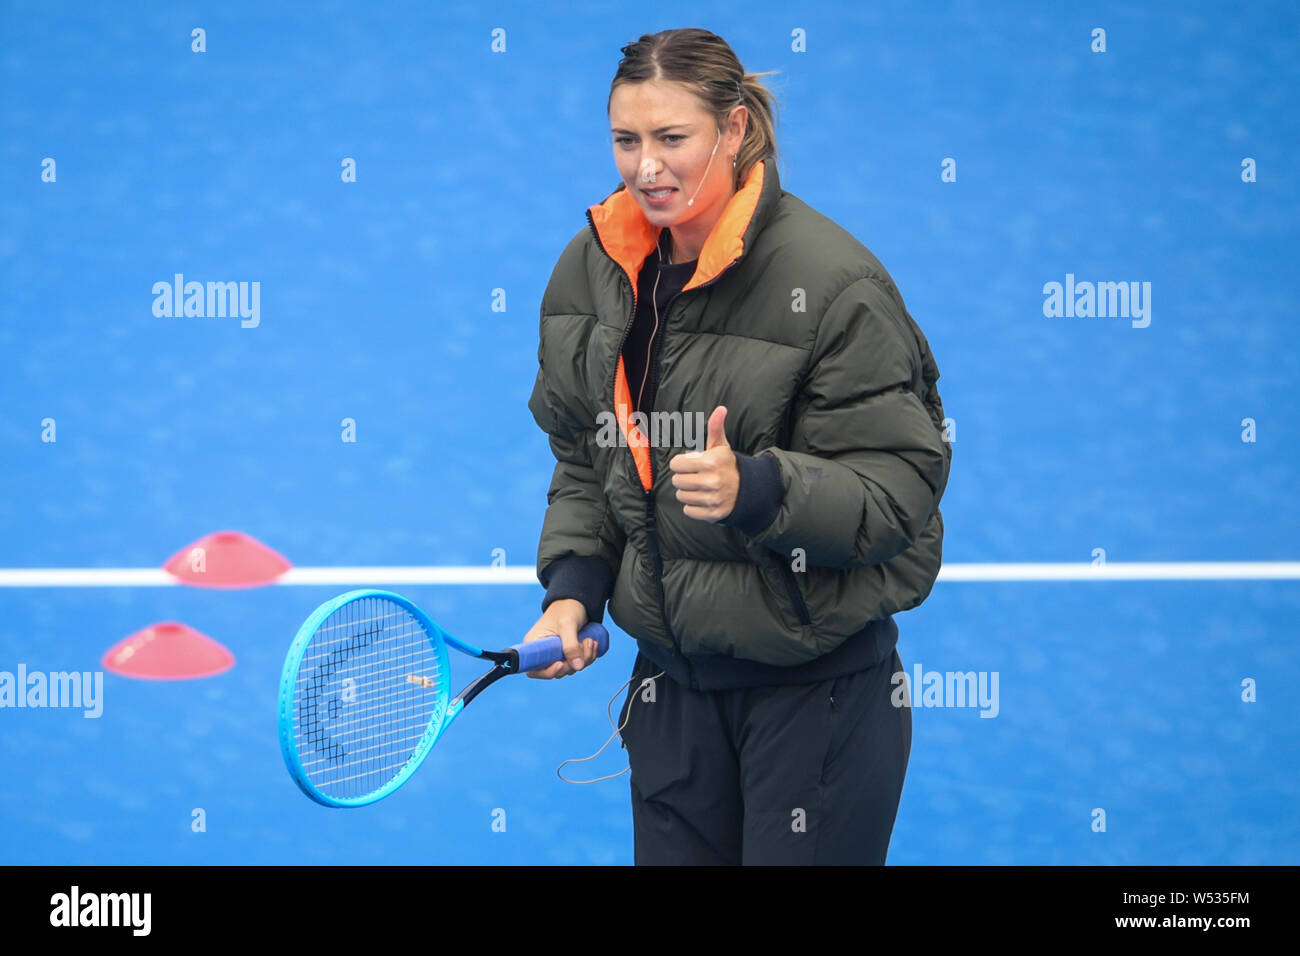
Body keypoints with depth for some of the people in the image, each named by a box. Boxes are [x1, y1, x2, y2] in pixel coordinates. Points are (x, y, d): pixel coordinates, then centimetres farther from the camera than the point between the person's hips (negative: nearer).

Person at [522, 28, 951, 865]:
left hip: (817, 684, -6)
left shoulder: (831, 279, -17)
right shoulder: (593, 269, 4)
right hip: (672, 678, 6)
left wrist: (755, 488, -32)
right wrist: (573, 589, 0)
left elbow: (899, 485, -17)